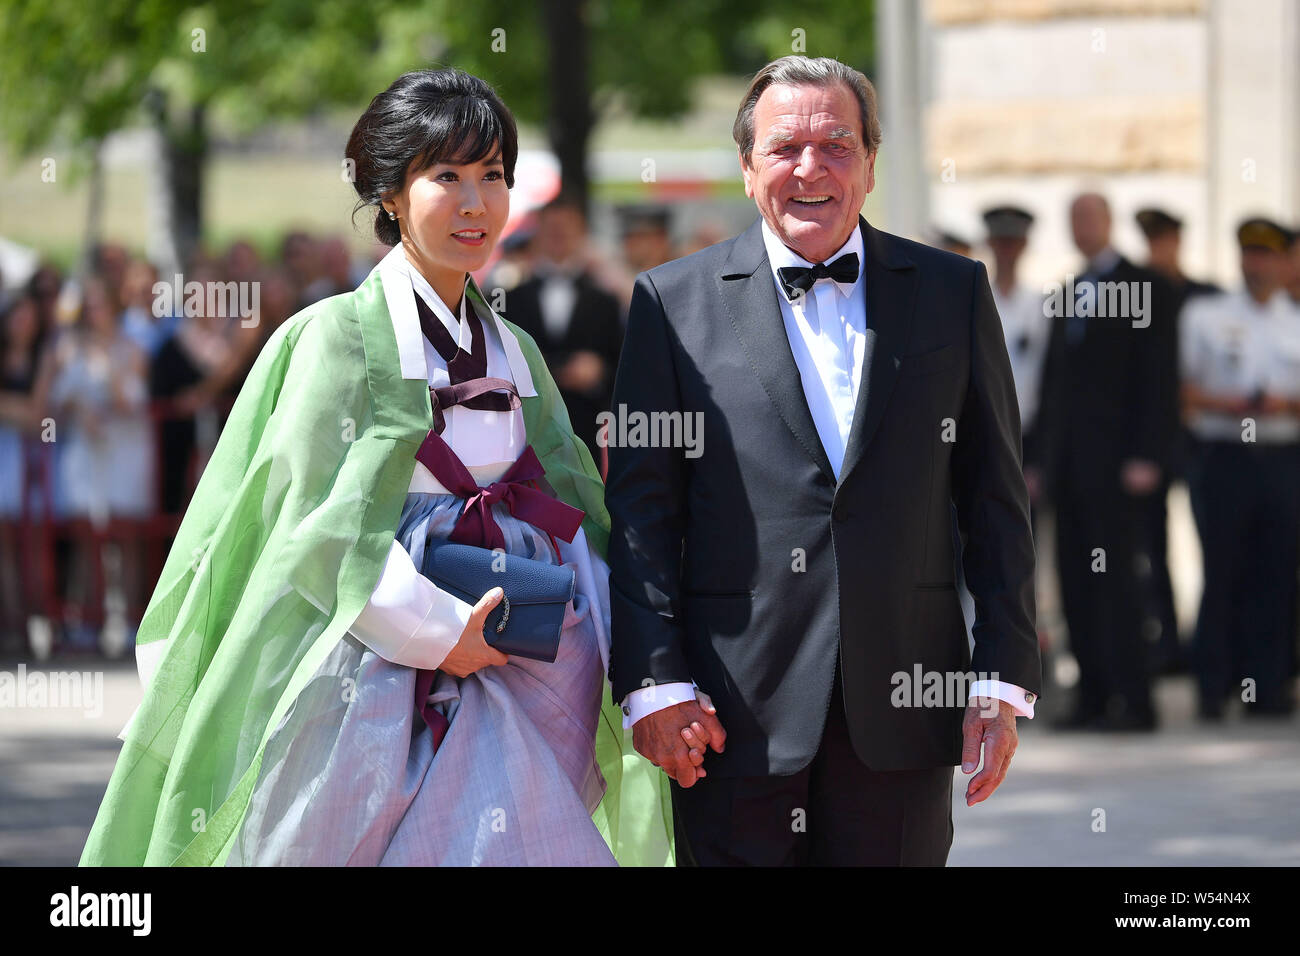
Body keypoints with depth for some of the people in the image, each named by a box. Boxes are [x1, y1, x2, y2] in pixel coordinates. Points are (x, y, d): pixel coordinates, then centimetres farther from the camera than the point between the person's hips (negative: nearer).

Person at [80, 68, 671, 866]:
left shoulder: (514, 352, 15)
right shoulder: (336, 336, -3)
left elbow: (567, 510, 16)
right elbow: (321, 518, -9)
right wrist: (432, 630, -13)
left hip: (498, 676, 5)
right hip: (370, 674, -5)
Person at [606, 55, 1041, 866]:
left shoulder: (953, 293, 9)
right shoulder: (675, 303, 5)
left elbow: (996, 497, 9)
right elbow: (642, 507, 3)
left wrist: (1004, 678, 2)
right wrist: (653, 679, -6)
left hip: (901, 703, 1)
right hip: (736, 709, -1)